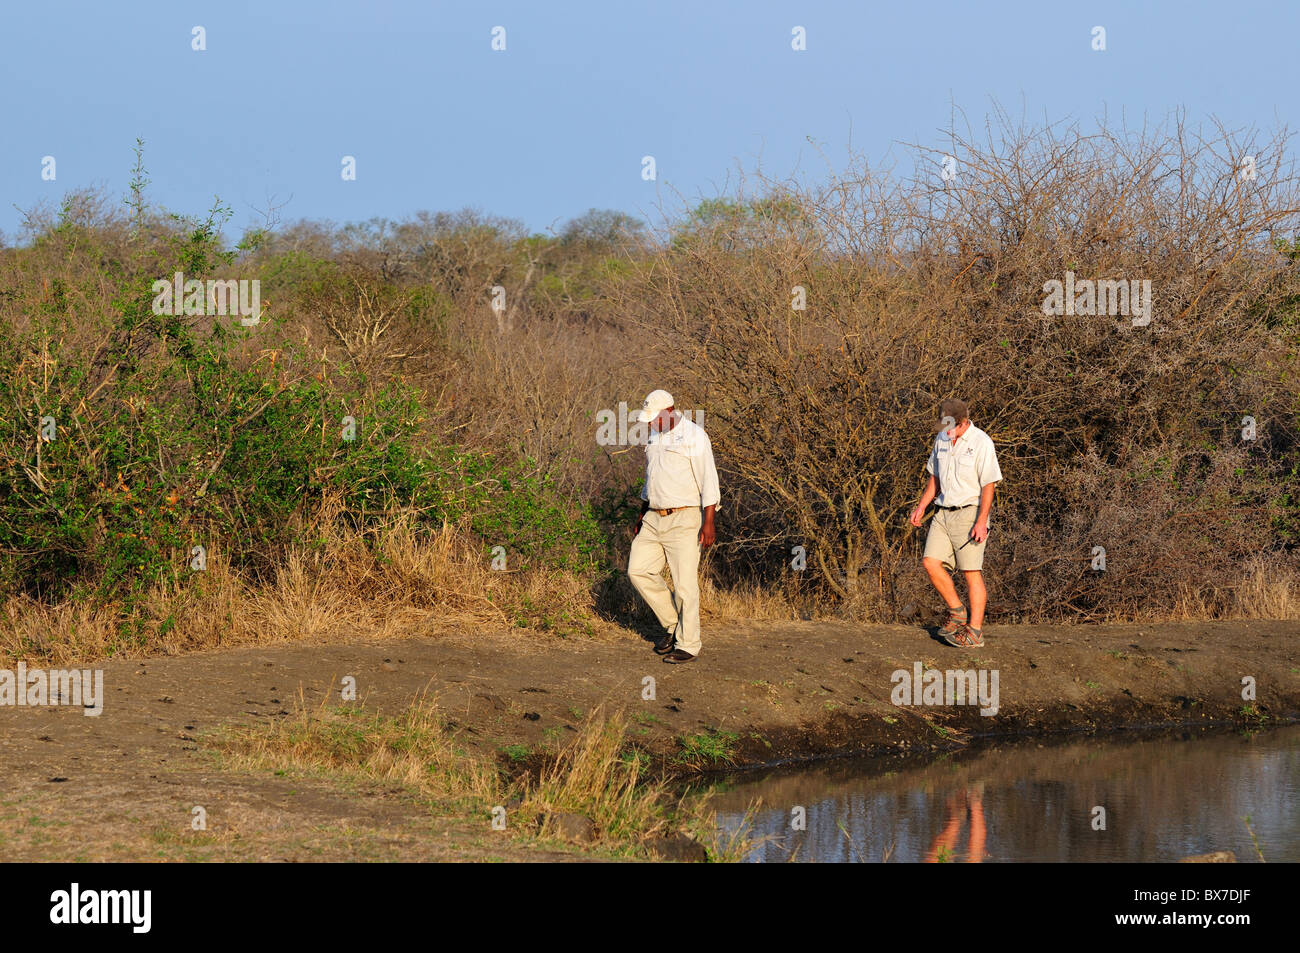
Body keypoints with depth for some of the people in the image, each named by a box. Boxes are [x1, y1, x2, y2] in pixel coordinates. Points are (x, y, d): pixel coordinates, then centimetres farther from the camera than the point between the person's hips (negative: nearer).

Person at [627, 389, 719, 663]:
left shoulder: (693, 436, -12)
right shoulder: (654, 436, 13)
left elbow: (708, 480, -15)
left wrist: (709, 522, -20)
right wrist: (642, 514, 21)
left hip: (684, 520, -8)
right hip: (655, 518, 8)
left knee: (685, 584, -6)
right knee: (638, 570, 3)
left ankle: (687, 645, 2)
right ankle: (673, 624, 16)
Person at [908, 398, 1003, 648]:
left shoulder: (981, 443, -12)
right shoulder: (942, 439, 9)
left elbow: (989, 485, -13)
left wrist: (981, 521, -19)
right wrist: (922, 506, 12)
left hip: (969, 513, -7)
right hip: (944, 513, 7)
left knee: (971, 572, -4)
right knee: (931, 562, -3)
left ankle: (974, 632, 0)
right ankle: (957, 613, 14)